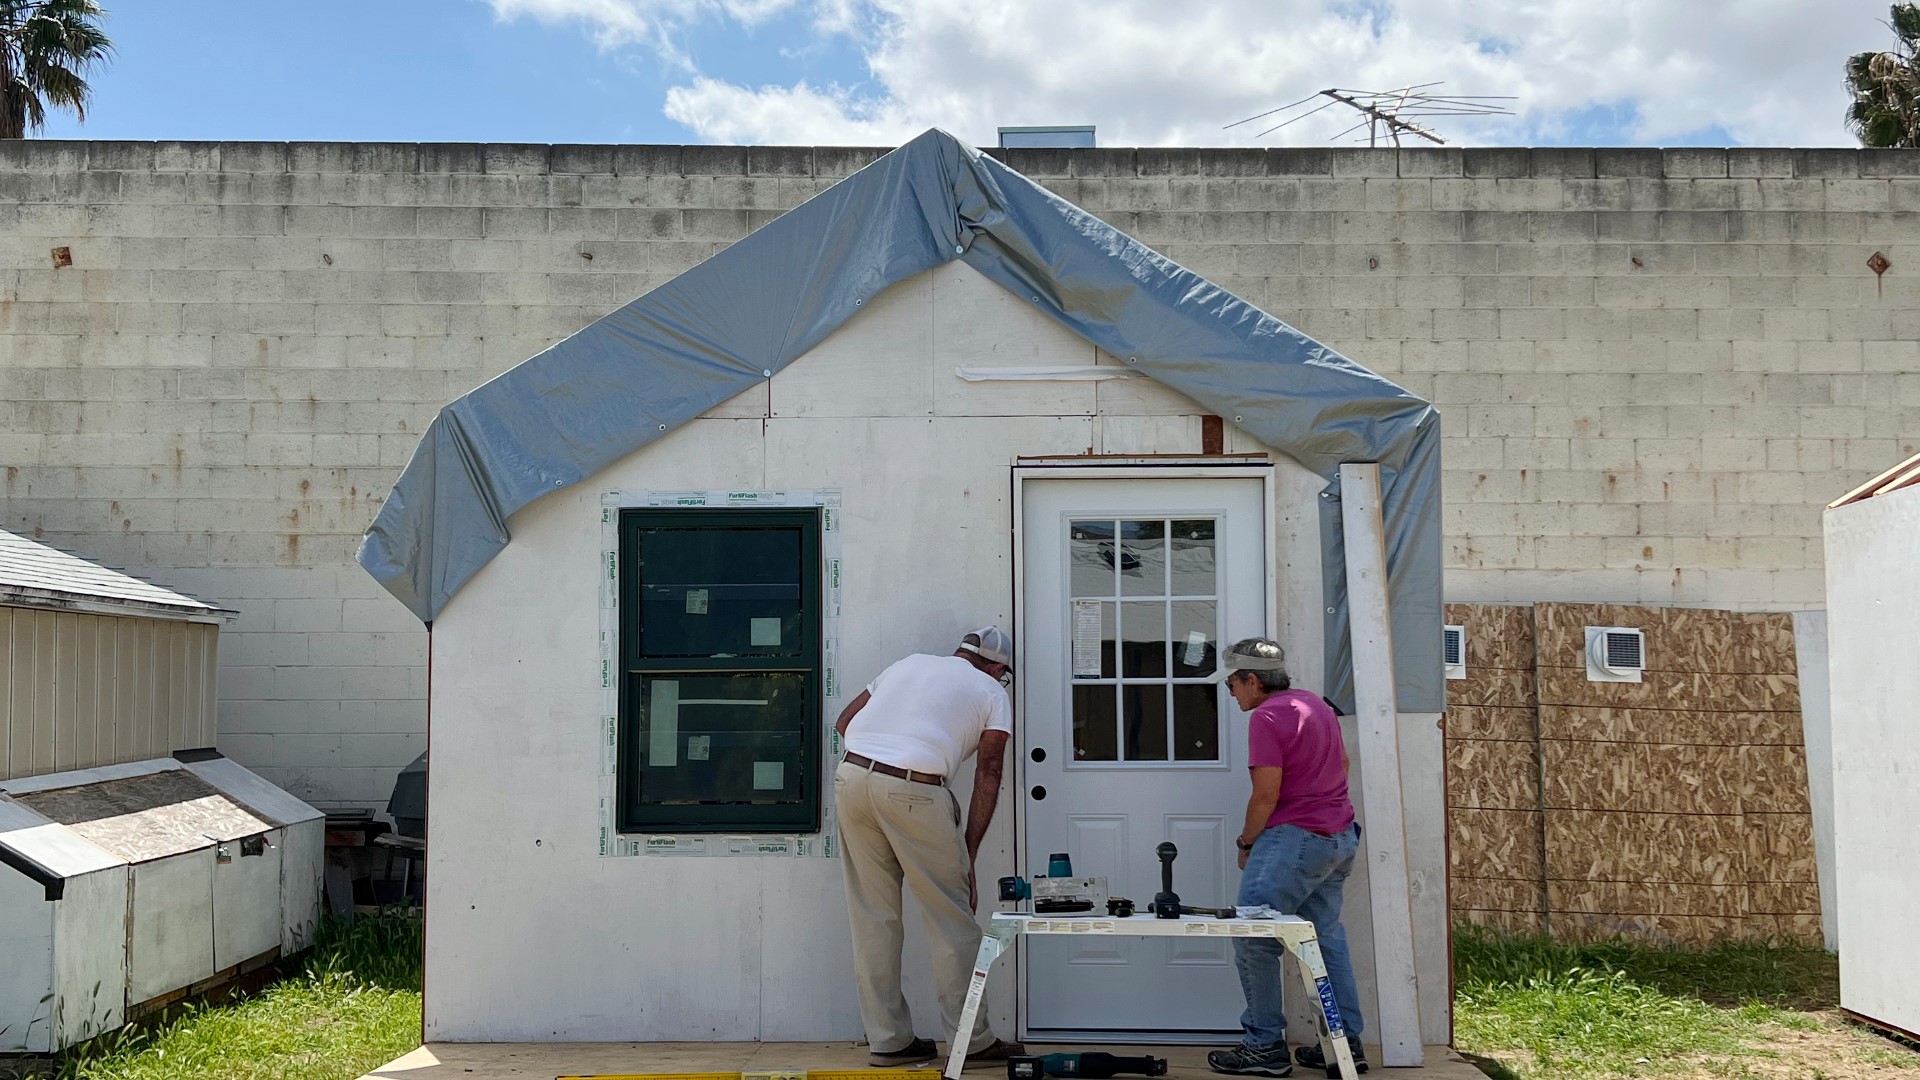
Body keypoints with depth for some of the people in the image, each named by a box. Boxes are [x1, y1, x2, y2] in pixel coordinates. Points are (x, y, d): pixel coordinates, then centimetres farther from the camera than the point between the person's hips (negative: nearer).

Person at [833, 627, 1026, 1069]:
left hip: (850, 777, 5)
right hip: (913, 790, -5)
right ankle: (973, 1040, 14)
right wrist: (967, 858, 10)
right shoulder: (992, 693, 15)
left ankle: (888, 1040, 19)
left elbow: (844, 721, 25)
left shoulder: (910, 663, 27)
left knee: (873, 916, 12)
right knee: (951, 917, 7)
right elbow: (987, 776, 8)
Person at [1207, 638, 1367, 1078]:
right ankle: (1346, 1042, 18)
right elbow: (1342, 764, 26)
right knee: (1326, 936, 15)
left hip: (1295, 839, -10)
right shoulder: (1316, 704, 14)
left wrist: (1246, 844, -4)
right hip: (1340, 836, 10)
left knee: (1253, 939, -4)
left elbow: (1266, 795, -18)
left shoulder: (1267, 717, -15)